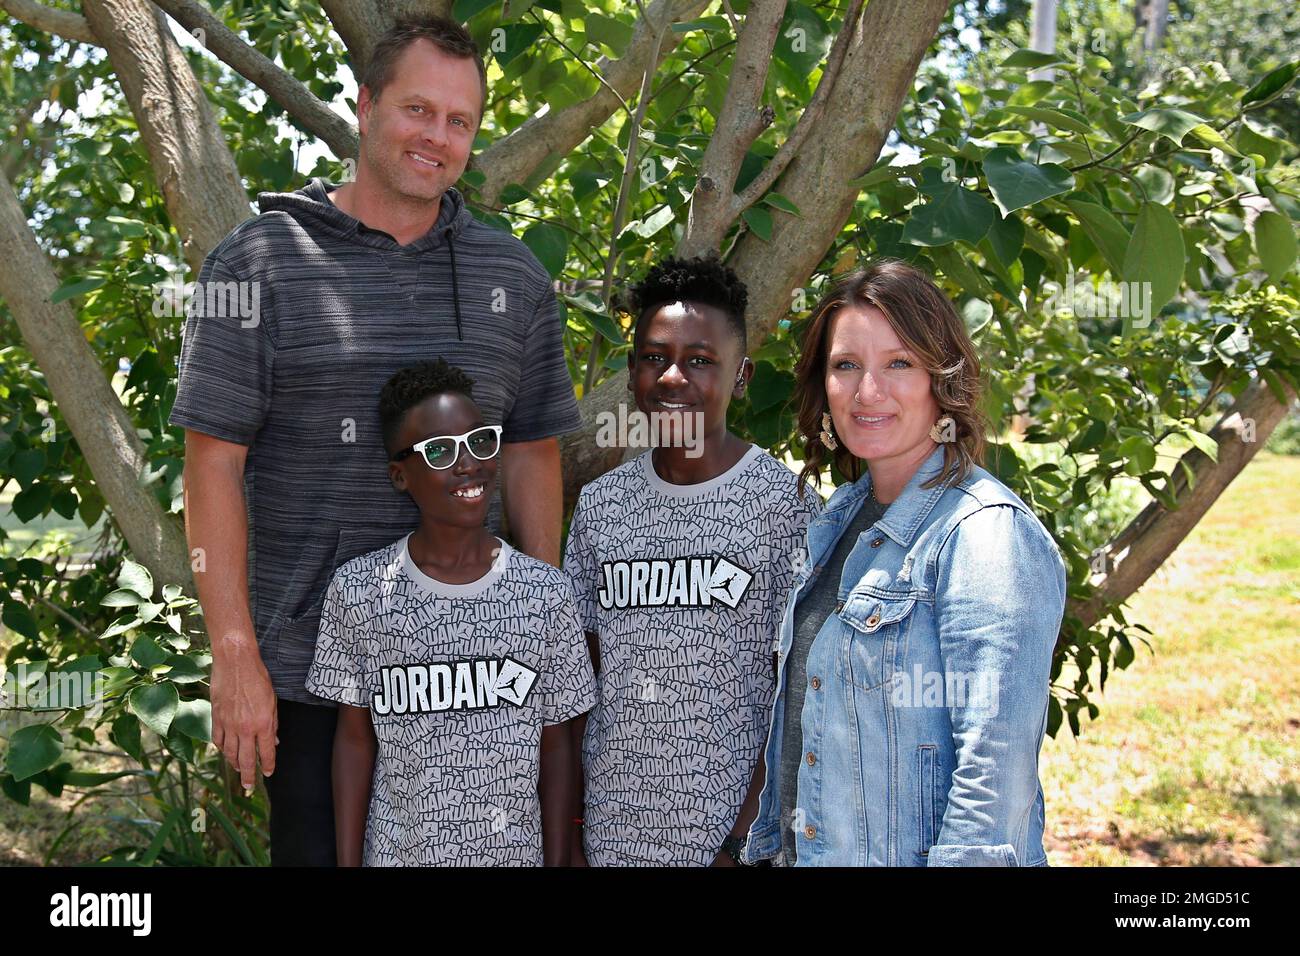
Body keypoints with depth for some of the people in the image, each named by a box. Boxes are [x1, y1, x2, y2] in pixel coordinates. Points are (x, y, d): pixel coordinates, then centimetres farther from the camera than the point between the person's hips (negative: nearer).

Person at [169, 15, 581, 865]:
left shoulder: (513, 277, 8)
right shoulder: (259, 263, -3)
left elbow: (533, 456, 10)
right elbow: (213, 460, -6)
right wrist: (234, 653, -10)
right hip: (308, 663, -3)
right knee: (319, 848, 7)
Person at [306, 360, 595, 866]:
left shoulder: (546, 592, -6)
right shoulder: (357, 591, -8)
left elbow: (555, 743, 0)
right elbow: (356, 738, 0)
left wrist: (558, 861, 0)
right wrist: (348, 861, -1)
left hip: (516, 852, 1)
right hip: (396, 851, 0)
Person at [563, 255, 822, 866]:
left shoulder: (785, 505, -8)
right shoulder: (600, 505, 3)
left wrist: (742, 844, -12)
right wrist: (568, 835, 3)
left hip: (734, 837, -3)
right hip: (609, 837, 3)